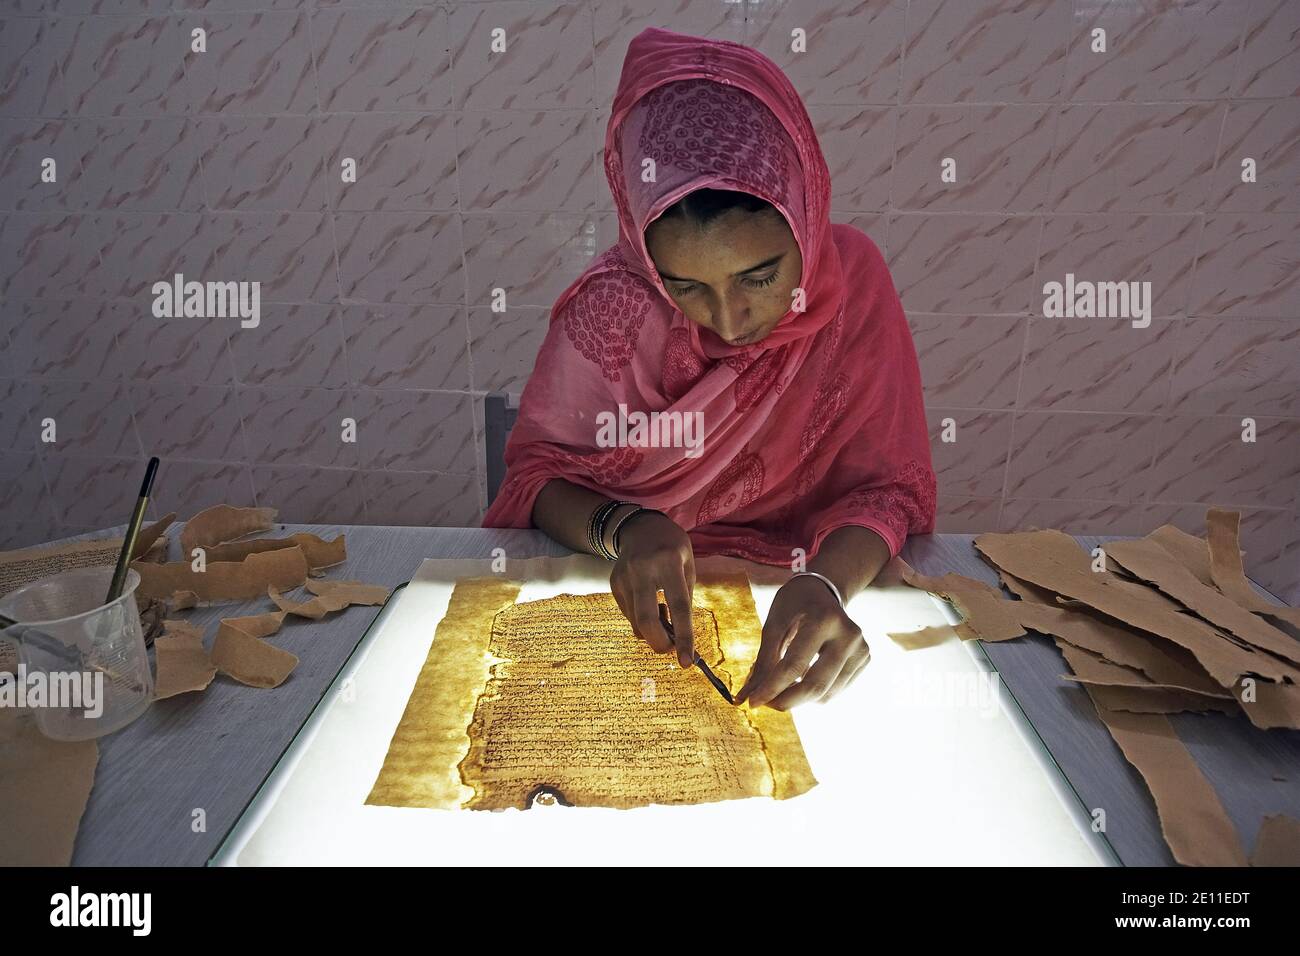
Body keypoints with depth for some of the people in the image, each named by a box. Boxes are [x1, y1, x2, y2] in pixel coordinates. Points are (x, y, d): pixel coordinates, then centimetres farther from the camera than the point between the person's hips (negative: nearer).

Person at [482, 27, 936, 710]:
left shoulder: (851, 277, -12)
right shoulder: (612, 305, -15)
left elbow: (888, 484, -11)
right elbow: (534, 471, -7)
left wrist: (825, 583, -32)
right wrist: (623, 528, -29)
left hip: (784, 603, 2)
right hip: (634, 602, -1)